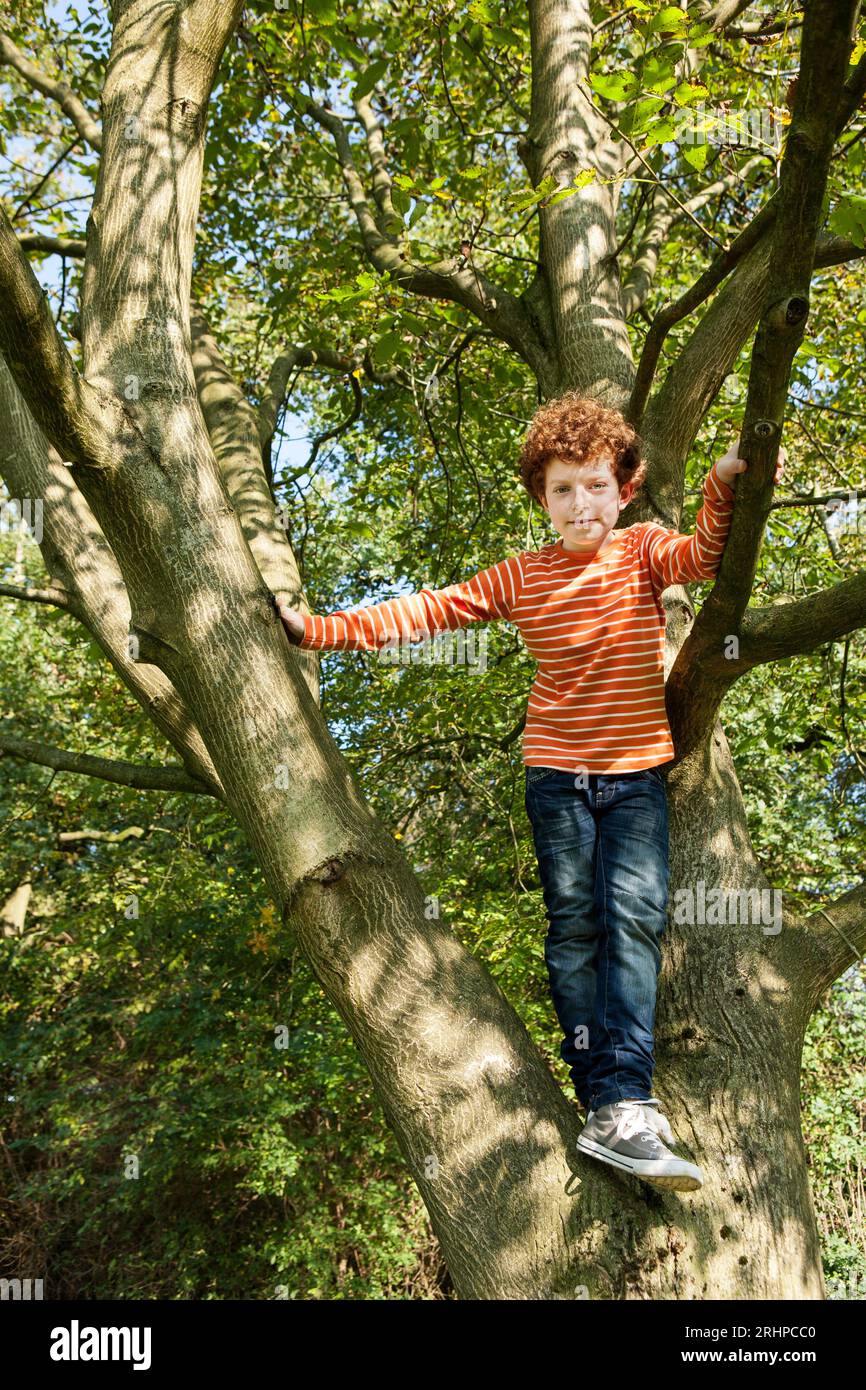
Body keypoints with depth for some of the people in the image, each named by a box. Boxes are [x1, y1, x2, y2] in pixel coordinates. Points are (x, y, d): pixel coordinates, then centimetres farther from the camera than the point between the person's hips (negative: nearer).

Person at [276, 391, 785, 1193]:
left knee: (634, 915, -15)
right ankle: (610, 1106, 2)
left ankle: (621, 1109, -17)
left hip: (638, 774, -1)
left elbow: (705, 557, -16)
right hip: (557, 772, 1)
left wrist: (725, 485, -36)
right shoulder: (520, 578, 5)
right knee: (573, 926, -2)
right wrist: (320, 628, -1)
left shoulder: (645, 552, 4)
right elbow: (427, 611, 4)